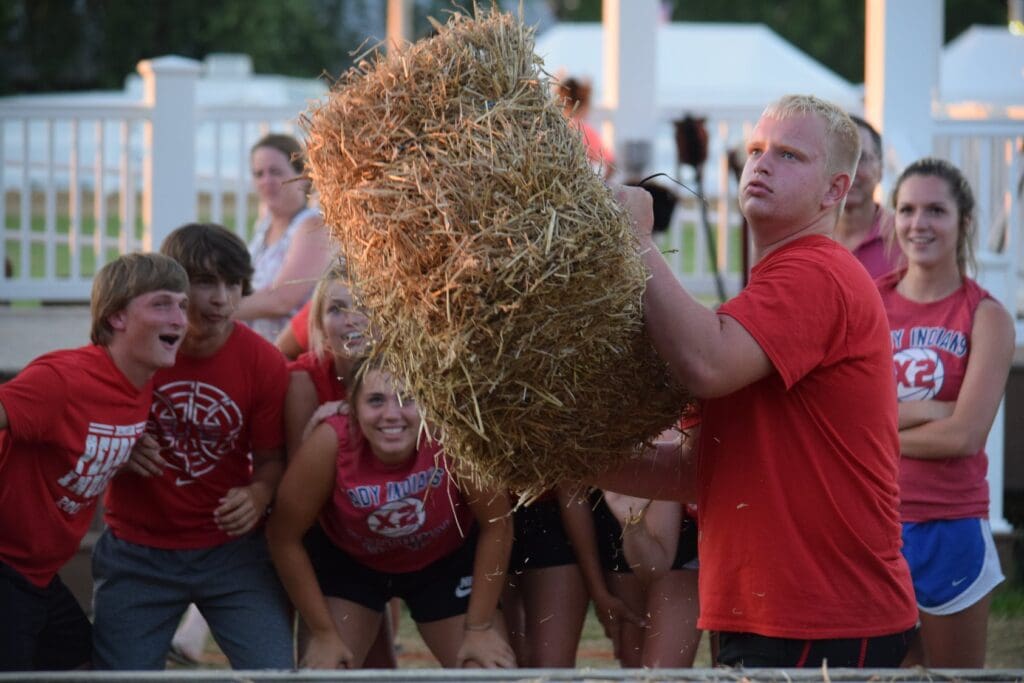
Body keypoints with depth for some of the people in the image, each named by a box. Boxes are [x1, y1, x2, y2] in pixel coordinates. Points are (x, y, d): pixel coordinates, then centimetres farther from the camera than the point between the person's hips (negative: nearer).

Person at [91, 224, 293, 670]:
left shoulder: (263, 362, -7)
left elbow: (271, 458, 2)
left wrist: (259, 495, -21)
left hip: (232, 548, 0)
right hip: (136, 551, 0)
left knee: (274, 672, -11)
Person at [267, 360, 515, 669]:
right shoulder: (331, 443, -34)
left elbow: (497, 525, -21)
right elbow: (285, 537, -20)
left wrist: (480, 627, -16)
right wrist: (323, 633, -15)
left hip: (444, 561, 0)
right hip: (348, 561, 0)